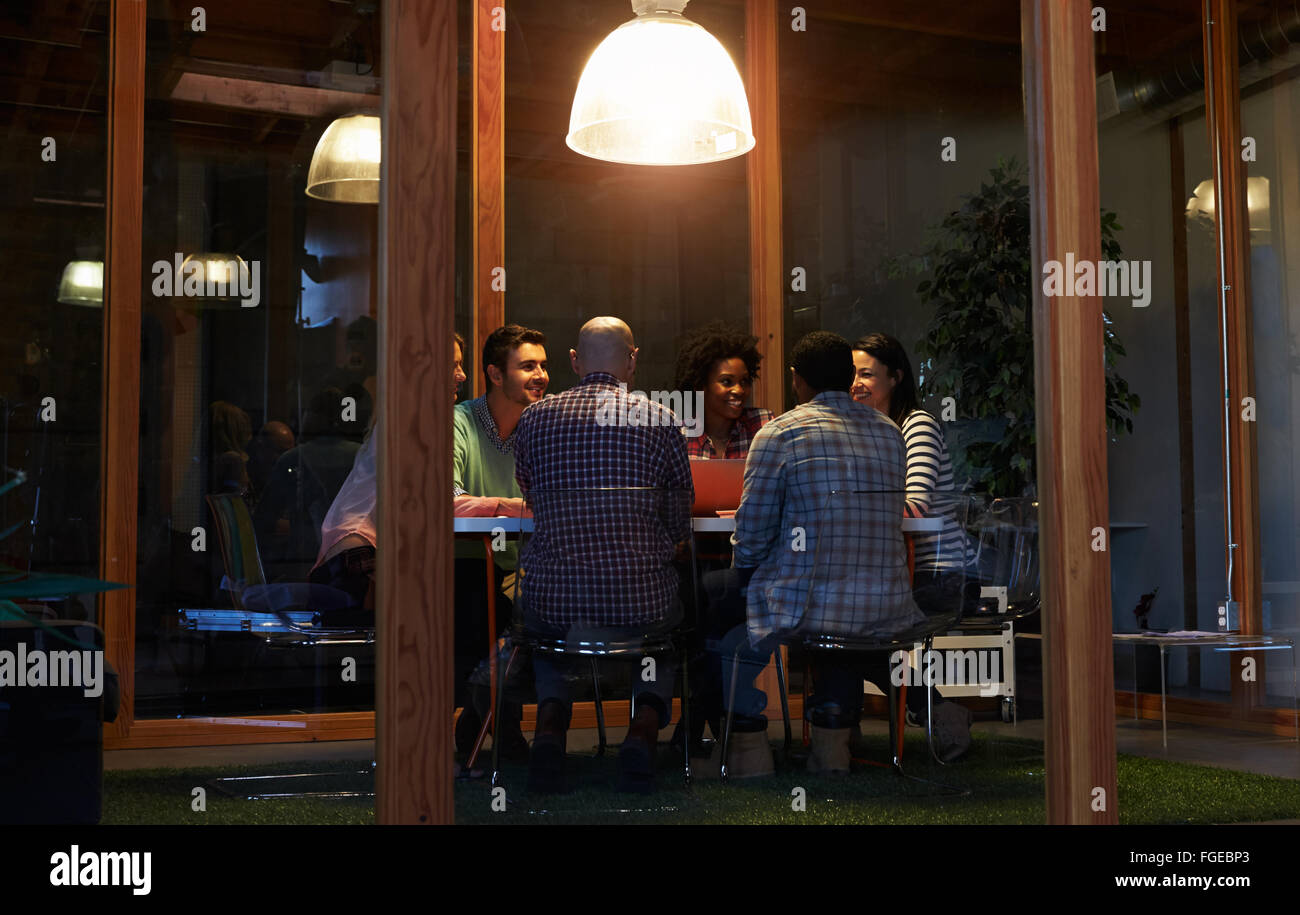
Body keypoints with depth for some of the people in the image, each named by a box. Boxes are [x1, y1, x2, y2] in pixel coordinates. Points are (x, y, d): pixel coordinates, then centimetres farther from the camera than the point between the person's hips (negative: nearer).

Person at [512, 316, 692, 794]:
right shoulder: (661, 420, -2)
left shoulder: (533, 418, 3)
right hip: (641, 602, -1)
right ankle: (646, 723, 7)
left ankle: (550, 720, 9)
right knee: (670, 627, 35)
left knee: (546, 632, 38)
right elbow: (680, 526, 6)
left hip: (552, 599, 1)